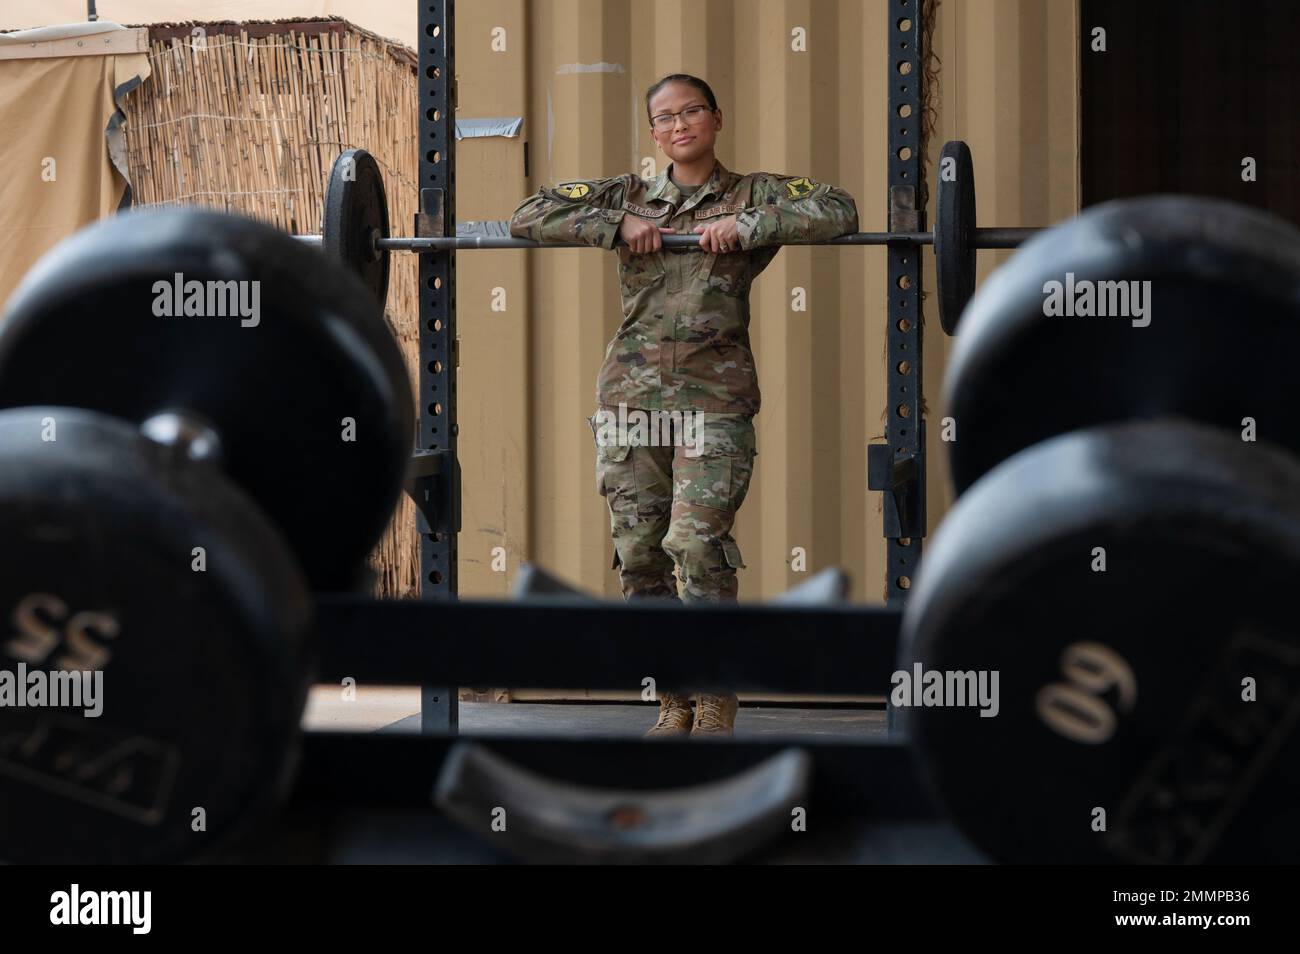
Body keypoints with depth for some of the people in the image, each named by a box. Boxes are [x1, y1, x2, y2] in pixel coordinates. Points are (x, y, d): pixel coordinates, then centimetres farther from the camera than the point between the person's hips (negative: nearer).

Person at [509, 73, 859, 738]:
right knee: (638, 553, 2)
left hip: (713, 395, -3)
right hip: (632, 395, 3)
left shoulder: (753, 196, 9)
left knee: (698, 544, -14)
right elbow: (528, 217, 9)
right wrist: (616, 227, -3)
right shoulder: (627, 197, 15)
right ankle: (674, 701, 14)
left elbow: (840, 212, -6)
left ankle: (716, 703, -2)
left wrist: (745, 227, -12)